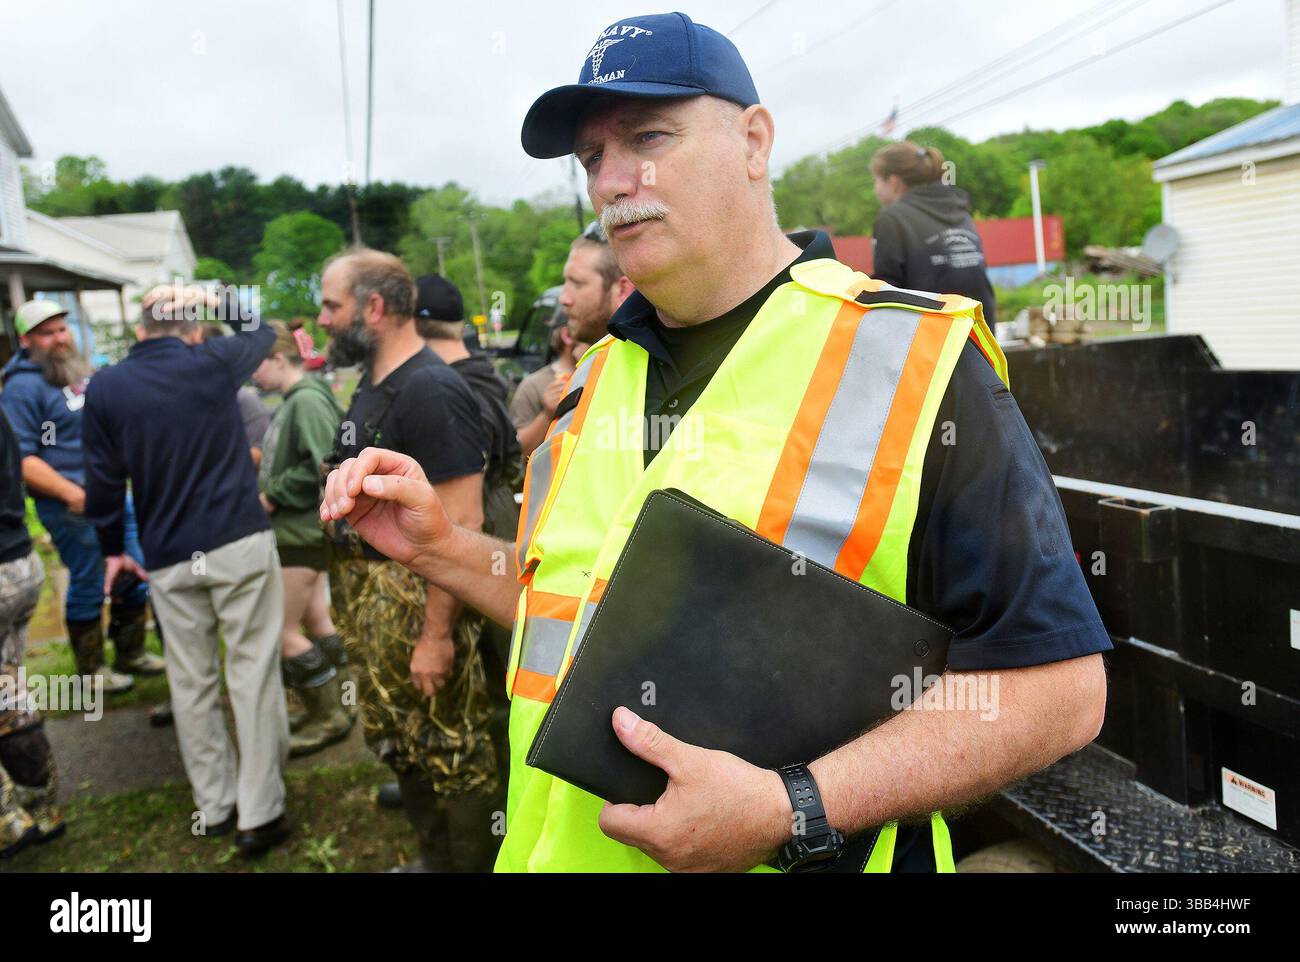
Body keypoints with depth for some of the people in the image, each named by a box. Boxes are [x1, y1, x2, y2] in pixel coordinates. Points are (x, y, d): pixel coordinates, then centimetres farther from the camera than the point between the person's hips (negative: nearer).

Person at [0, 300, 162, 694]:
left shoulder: (83, 373, 13)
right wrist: (72, 494, -25)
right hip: (72, 505, -8)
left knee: (135, 575, 12)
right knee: (88, 587, 3)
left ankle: (131, 654, 29)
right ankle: (91, 668, 21)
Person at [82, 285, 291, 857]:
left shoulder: (105, 388, 1)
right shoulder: (214, 362, -3)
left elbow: (103, 481, 3)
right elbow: (262, 332, 19)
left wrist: (112, 547, 14)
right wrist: (215, 299, 20)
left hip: (169, 558, 2)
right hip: (241, 543, -2)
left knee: (191, 682, 12)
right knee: (252, 673, 2)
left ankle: (214, 806, 22)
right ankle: (258, 813, 5)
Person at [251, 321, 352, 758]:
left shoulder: (308, 401, -17)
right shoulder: (292, 402, 13)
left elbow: (320, 467, -27)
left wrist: (270, 498, -18)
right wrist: (264, 485, 3)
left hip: (301, 532, -10)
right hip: (294, 529, 10)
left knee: (282, 631, -4)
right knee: (316, 624, 16)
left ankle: (329, 716, 8)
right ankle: (327, 708, 28)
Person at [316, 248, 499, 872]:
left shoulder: (429, 392, -19)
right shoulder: (370, 386, 11)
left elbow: (461, 523, -24)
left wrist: (436, 633, -23)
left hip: (418, 600, -10)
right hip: (368, 597, 10)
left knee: (453, 750, 4)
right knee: (398, 743, 22)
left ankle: (475, 861, 24)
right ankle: (434, 857, 40)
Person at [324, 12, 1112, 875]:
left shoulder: (912, 358, -14)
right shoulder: (601, 380, 6)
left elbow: (1056, 686, -18)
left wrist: (790, 811, -26)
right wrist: (440, 548, 0)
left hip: (785, 855, -6)